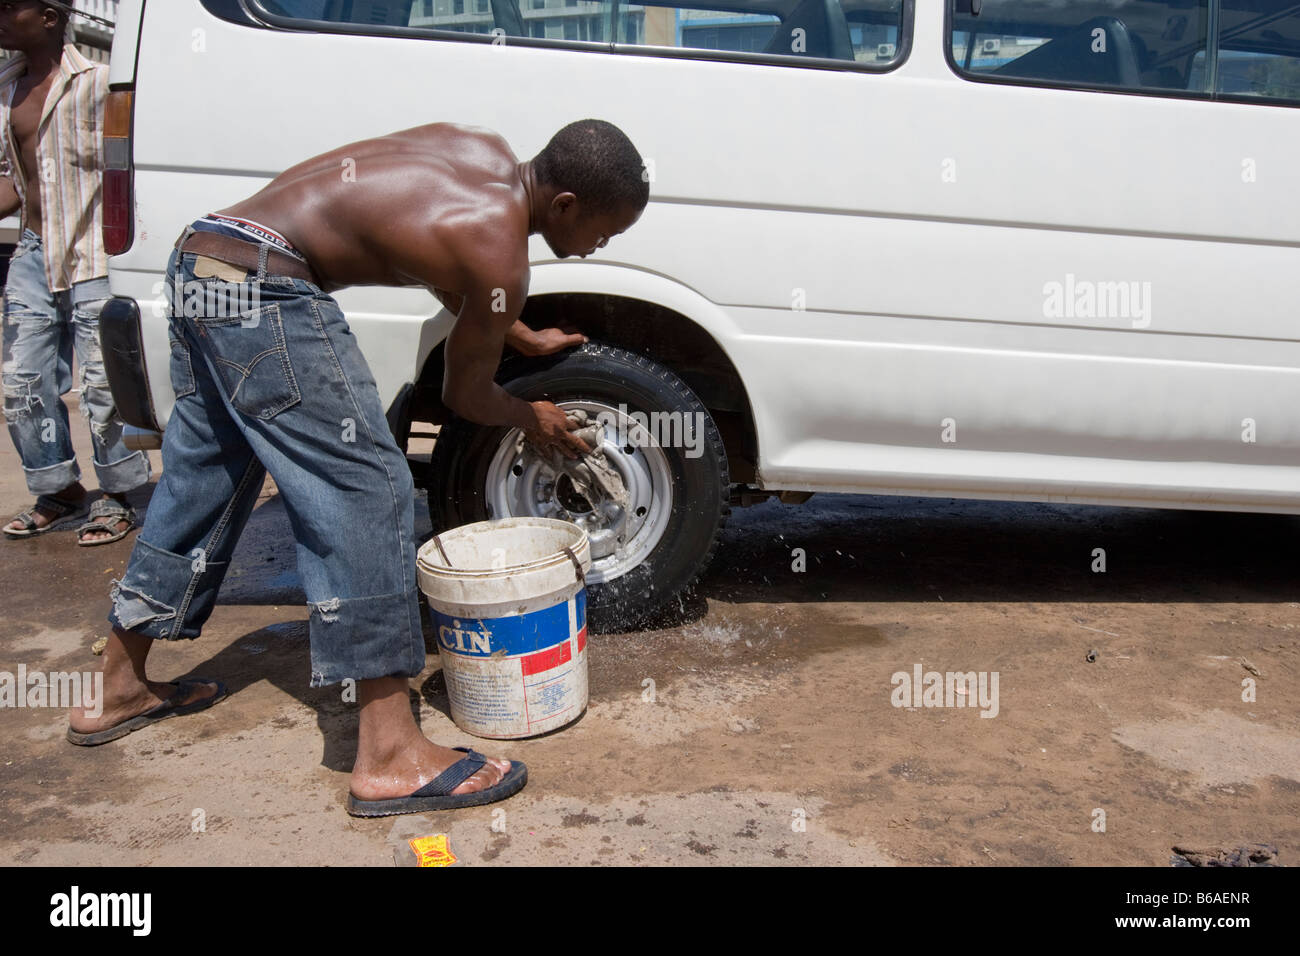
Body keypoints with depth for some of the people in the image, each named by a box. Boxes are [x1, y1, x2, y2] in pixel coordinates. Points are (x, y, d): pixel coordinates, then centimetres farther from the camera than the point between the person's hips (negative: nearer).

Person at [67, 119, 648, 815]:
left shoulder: (486, 152, 12)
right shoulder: (500, 257, -13)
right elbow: (465, 396, 1)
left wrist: (523, 338, 36)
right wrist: (532, 421, 20)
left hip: (197, 261, 10)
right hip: (262, 292, -10)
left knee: (199, 483, 19)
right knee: (364, 491, -9)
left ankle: (122, 688, 35)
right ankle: (389, 757, -8)